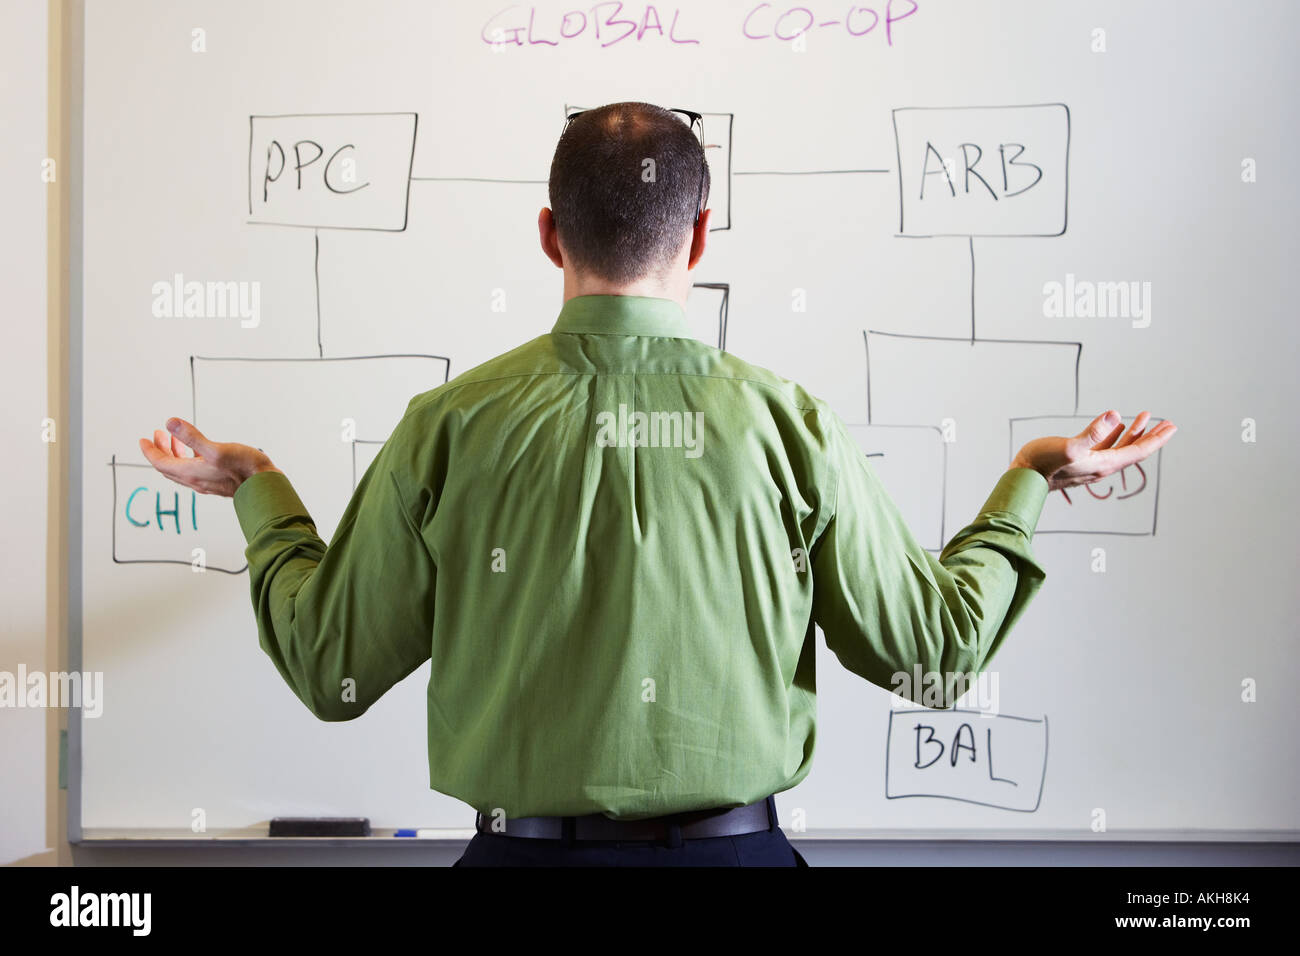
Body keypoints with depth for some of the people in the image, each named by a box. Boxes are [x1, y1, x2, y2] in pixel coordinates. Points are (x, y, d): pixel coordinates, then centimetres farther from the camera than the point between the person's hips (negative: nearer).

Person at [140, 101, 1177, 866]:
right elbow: (934, 651, 2)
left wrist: (260, 493, 17)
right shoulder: (788, 423, -7)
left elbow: (332, 669, 1)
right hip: (734, 845, 1)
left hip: (524, 846, 0)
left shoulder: (454, 423, -8)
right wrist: (1029, 482, 17)